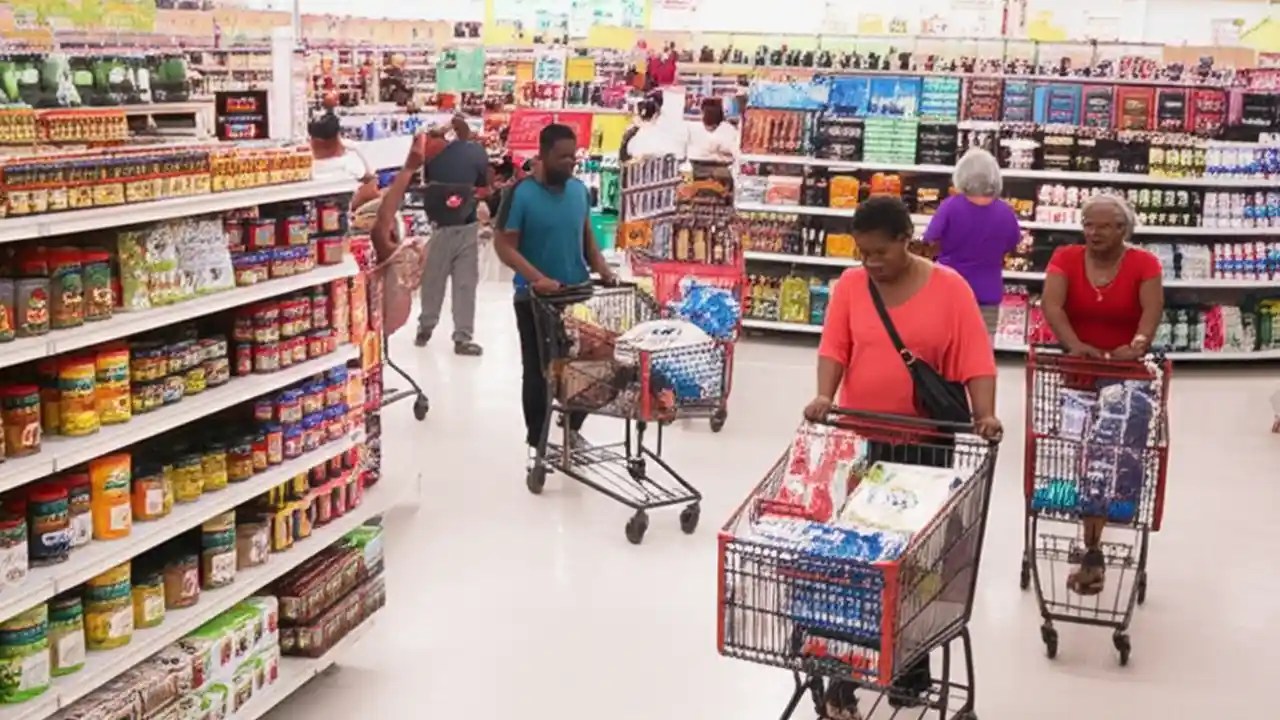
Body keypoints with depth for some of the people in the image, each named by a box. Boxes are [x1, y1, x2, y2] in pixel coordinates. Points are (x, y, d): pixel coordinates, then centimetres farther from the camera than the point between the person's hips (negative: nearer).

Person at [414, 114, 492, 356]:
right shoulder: (477, 152, -9)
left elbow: (427, 182, 6)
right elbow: (484, 189, -1)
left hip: (438, 224, 3)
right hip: (466, 225, -3)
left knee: (433, 279, 13)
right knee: (465, 282, 4)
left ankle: (425, 328, 21)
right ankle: (463, 338, 9)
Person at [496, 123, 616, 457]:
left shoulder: (580, 190, 4)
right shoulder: (520, 194, -14)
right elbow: (505, 246, -16)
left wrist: (600, 266, -3)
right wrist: (538, 278, -28)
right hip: (535, 299, -5)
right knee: (538, 372, 6)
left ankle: (573, 428, 33)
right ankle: (539, 441, 21)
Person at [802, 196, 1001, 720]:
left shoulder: (949, 288, -6)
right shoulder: (850, 286, 0)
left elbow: (976, 359, -9)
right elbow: (834, 348, -4)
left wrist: (985, 415, -23)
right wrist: (825, 396, -22)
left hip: (923, 441, -1)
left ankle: (912, 666, 26)